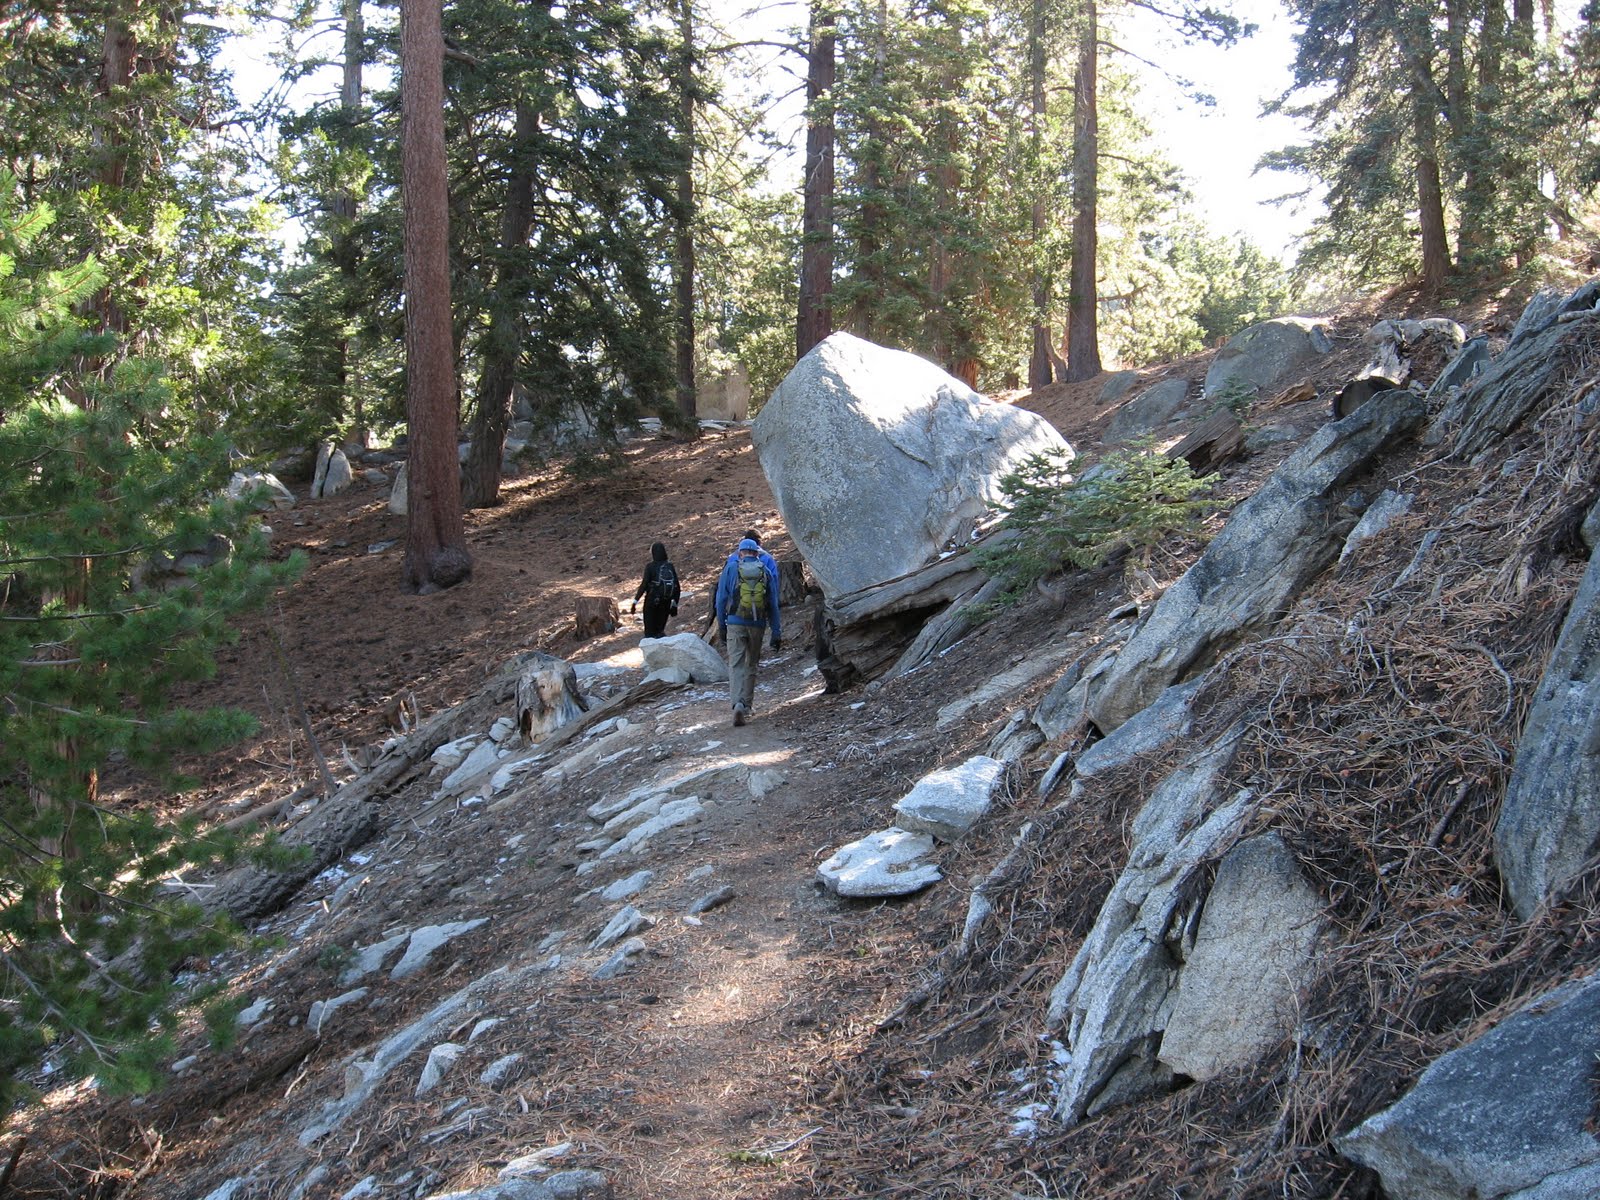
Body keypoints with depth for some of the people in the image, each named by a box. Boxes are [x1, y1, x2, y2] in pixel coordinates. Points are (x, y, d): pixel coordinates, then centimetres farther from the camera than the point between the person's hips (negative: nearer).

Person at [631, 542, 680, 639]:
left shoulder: (650, 567, -10)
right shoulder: (670, 567, 1)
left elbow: (644, 585, -15)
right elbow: (677, 587, 1)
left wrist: (635, 602, -12)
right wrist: (675, 604, 11)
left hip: (651, 602, -4)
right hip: (666, 604, 4)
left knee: (650, 631, 6)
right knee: (660, 629, 13)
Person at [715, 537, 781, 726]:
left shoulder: (731, 568, 3)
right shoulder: (766, 571, 7)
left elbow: (721, 599, 3)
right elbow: (773, 604, 7)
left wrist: (721, 626, 11)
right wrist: (776, 632, 10)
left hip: (735, 623, -2)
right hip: (758, 625, 2)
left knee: (736, 665, -5)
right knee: (751, 664, 16)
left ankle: (738, 703, -24)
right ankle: (748, 705, 20)